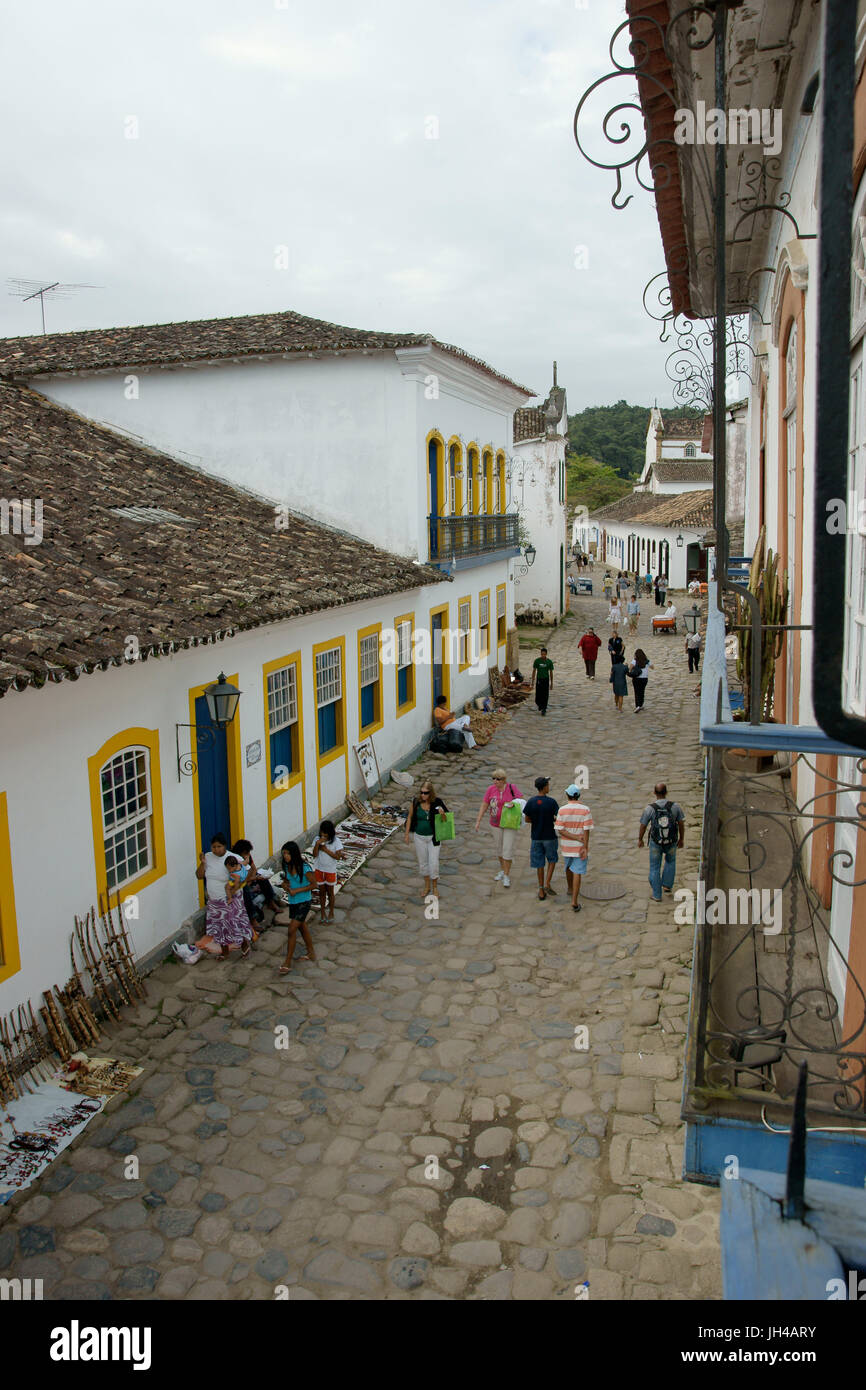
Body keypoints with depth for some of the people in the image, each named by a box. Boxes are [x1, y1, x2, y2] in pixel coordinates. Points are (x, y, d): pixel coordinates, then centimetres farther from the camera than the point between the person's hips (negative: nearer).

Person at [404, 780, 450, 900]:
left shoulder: (437, 802, -16)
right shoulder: (416, 802, -11)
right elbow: (410, 817, 3)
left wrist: (442, 813, -28)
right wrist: (407, 834, 5)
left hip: (433, 837, -2)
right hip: (419, 837, 2)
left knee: (433, 863, 0)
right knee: (422, 863, 14)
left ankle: (435, 887, 21)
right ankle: (427, 886, 32)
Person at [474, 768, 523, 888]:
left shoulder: (512, 788, -13)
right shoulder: (491, 789, -7)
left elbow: (521, 801, -7)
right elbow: (484, 805, -2)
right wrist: (478, 821, -5)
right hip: (496, 824, 3)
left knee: (508, 849, -4)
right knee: (499, 847, 16)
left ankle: (507, 876, 5)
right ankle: (502, 870, 35)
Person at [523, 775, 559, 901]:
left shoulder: (531, 802, -8)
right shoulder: (551, 802, -15)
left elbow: (526, 819, -2)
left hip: (536, 837, 2)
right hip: (549, 837, -2)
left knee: (539, 863, 11)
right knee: (552, 860, 19)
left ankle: (541, 890, 14)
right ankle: (547, 884, 7)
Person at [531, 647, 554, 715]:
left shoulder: (549, 662, -4)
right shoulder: (537, 661, -5)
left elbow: (551, 672, 4)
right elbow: (534, 671, 2)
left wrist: (551, 683, 5)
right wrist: (533, 681, -1)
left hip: (546, 680, 0)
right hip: (539, 679, 0)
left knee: (545, 696, -5)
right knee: (538, 696, 2)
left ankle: (544, 709, 1)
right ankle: (540, 706, 31)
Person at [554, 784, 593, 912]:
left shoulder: (562, 810, -7)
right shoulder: (585, 810, -11)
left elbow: (560, 830, -12)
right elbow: (586, 830, -14)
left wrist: (576, 838, -13)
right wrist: (585, 848, -11)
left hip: (567, 846, 2)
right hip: (580, 847, -2)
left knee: (569, 867, 26)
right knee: (577, 873, -2)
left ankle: (570, 888, 50)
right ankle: (574, 902, -7)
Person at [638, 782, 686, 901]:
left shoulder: (650, 808, -18)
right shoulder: (675, 806, -15)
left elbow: (643, 826, -8)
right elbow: (681, 824, -5)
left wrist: (640, 840, 10)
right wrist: (682, 839, 11)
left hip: (655, 842, -1)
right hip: (671, 842, 1)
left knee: (655, 868, 14)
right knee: (670, 861, 32)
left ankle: (657, 895, 19)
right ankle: (667, 885, 31)